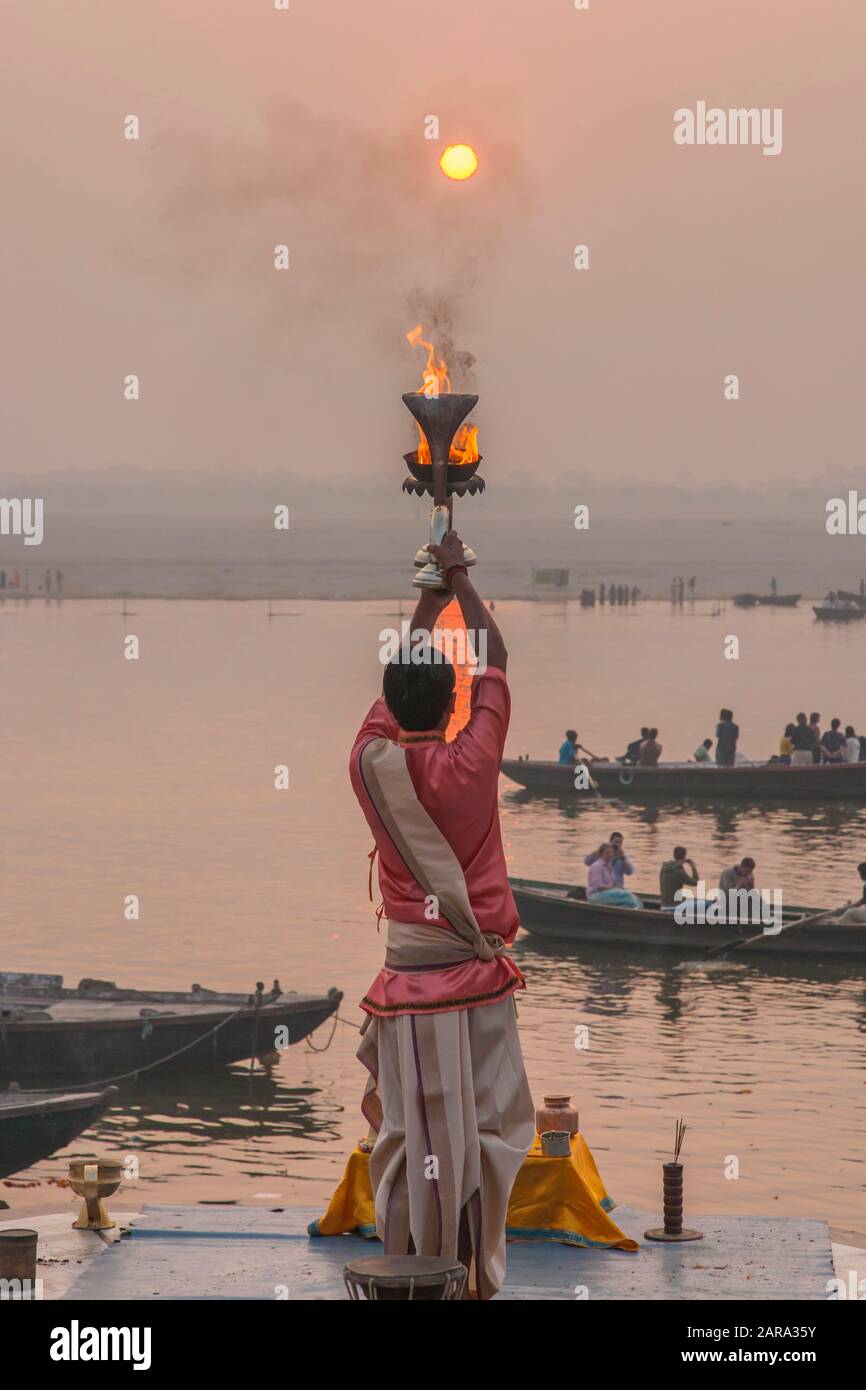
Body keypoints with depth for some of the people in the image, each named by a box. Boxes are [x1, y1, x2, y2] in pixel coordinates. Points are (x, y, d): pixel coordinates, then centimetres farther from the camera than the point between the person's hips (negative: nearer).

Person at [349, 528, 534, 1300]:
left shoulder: (370, 764, -4)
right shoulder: (469, 767, -12)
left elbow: (399, 675, 13)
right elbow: (496, 664, 2)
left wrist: (430, 591, 23)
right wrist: (461, 579, 13)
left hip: (406, 977, 2)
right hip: (476, 976, -2)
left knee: (406, 1135, 5)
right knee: (482, 1133, 2)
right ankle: (478, 1278, 2)